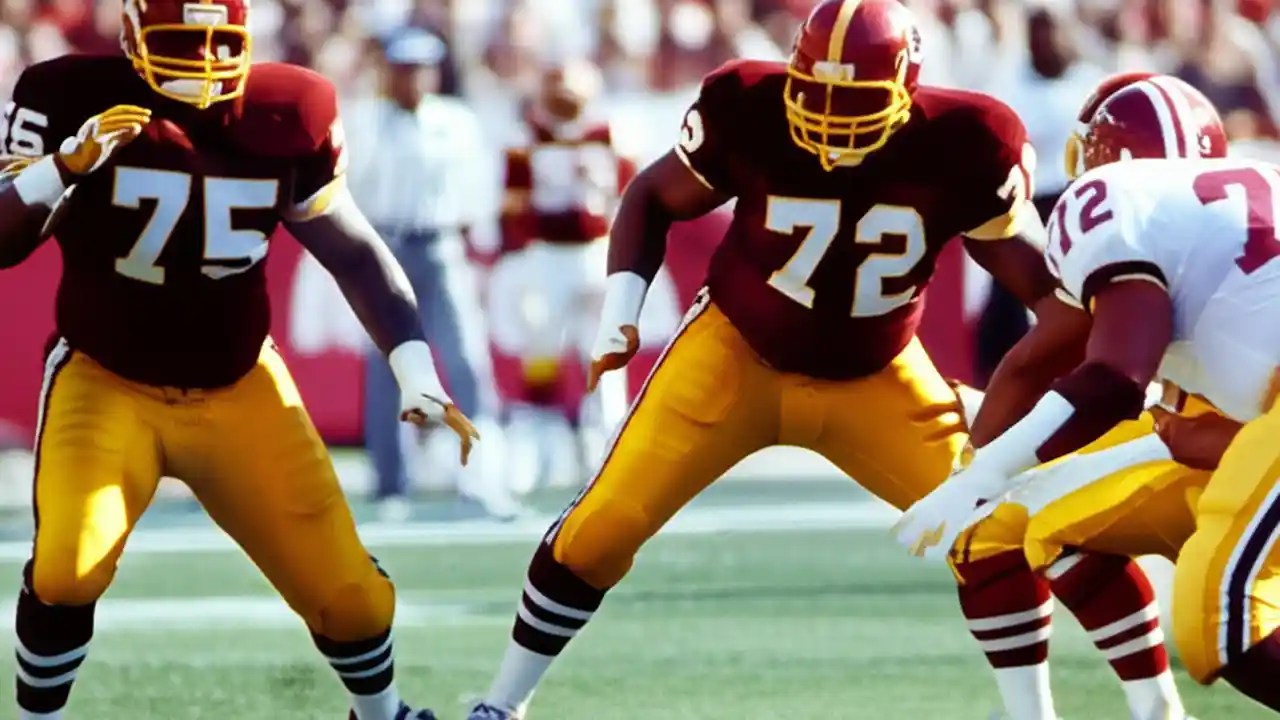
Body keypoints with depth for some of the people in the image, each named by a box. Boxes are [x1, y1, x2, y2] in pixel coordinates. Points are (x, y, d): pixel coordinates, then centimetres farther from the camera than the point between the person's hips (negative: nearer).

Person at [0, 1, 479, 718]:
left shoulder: (282, 118, -6)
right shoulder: (77, 99, -14)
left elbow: (356, 254, 4)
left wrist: (418, 374, -2)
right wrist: (66, 165, -34)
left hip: (238, 389, 2)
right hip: (108, 382, -2)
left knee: (345, 592, -2)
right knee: (67, 570, -27)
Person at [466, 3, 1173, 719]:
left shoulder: (957, 148, -23)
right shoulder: (753, 114, -24)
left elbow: (1036, 277, -8)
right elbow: (654, 200, -5)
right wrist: (621, 313, -15)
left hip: (876, 378, 1)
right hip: (735, 352, -1)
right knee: (604, 525, -8)